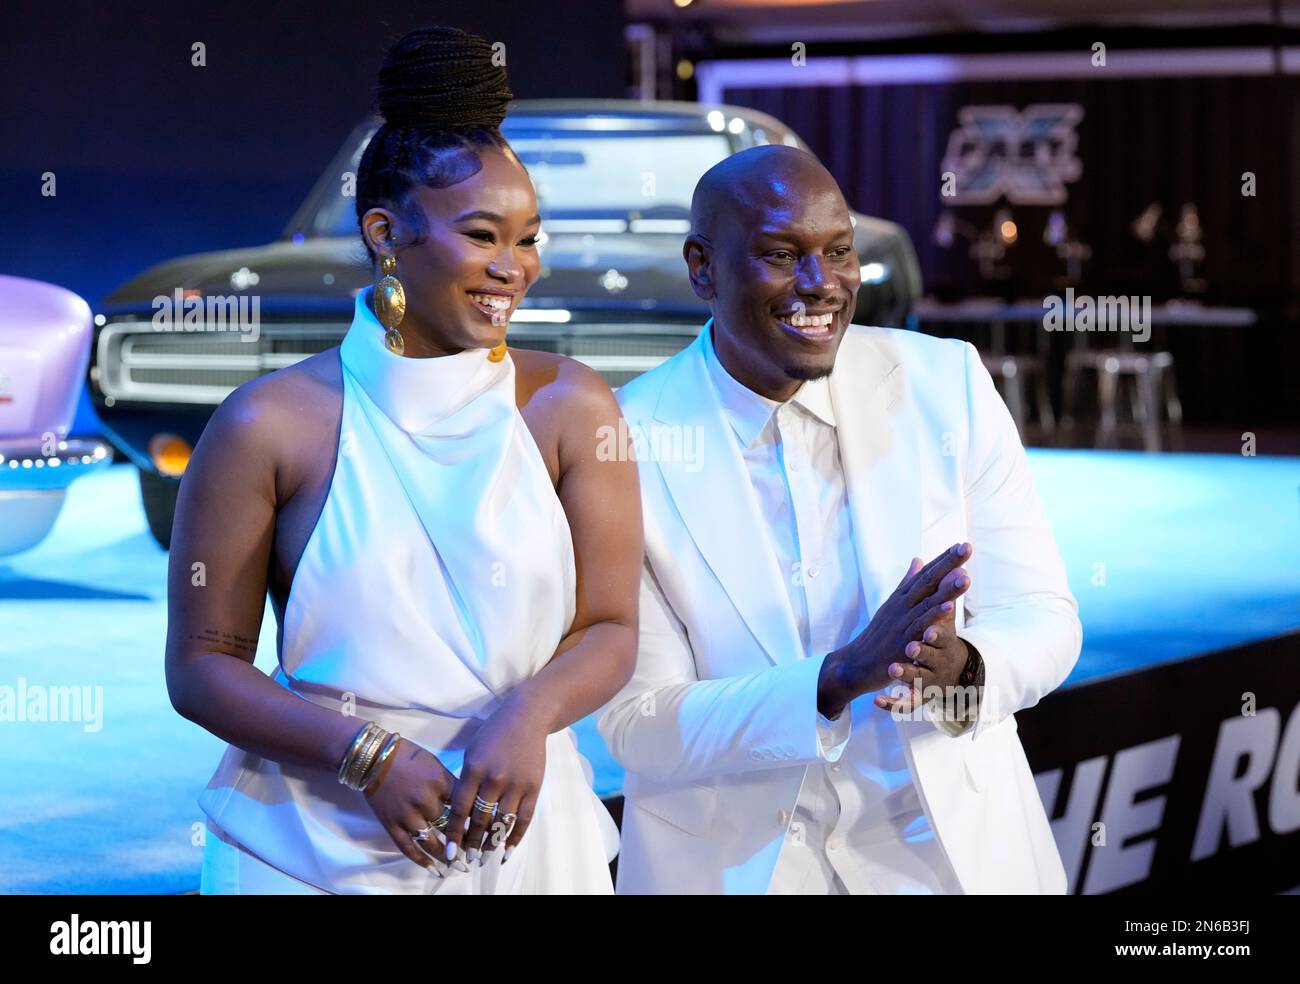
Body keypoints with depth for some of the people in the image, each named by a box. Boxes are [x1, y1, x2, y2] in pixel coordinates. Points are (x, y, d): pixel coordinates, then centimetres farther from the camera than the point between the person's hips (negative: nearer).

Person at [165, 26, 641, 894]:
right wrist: (368, 756, -16)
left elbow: (610, 630, 2)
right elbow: (202, 663, -4)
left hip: (520, 842, 2)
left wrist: (529, 714, -18)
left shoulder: (570, 408, -1)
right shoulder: (270, 425, -5)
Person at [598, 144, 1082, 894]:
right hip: (732, 863, -2)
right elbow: (637, 724, -16)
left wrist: (961, 663, -28)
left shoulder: (948, 382, -8)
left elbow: (1044, 619, -5)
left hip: (952, 850, 2)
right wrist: (841, 677, -31)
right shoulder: (622, 442, -14)